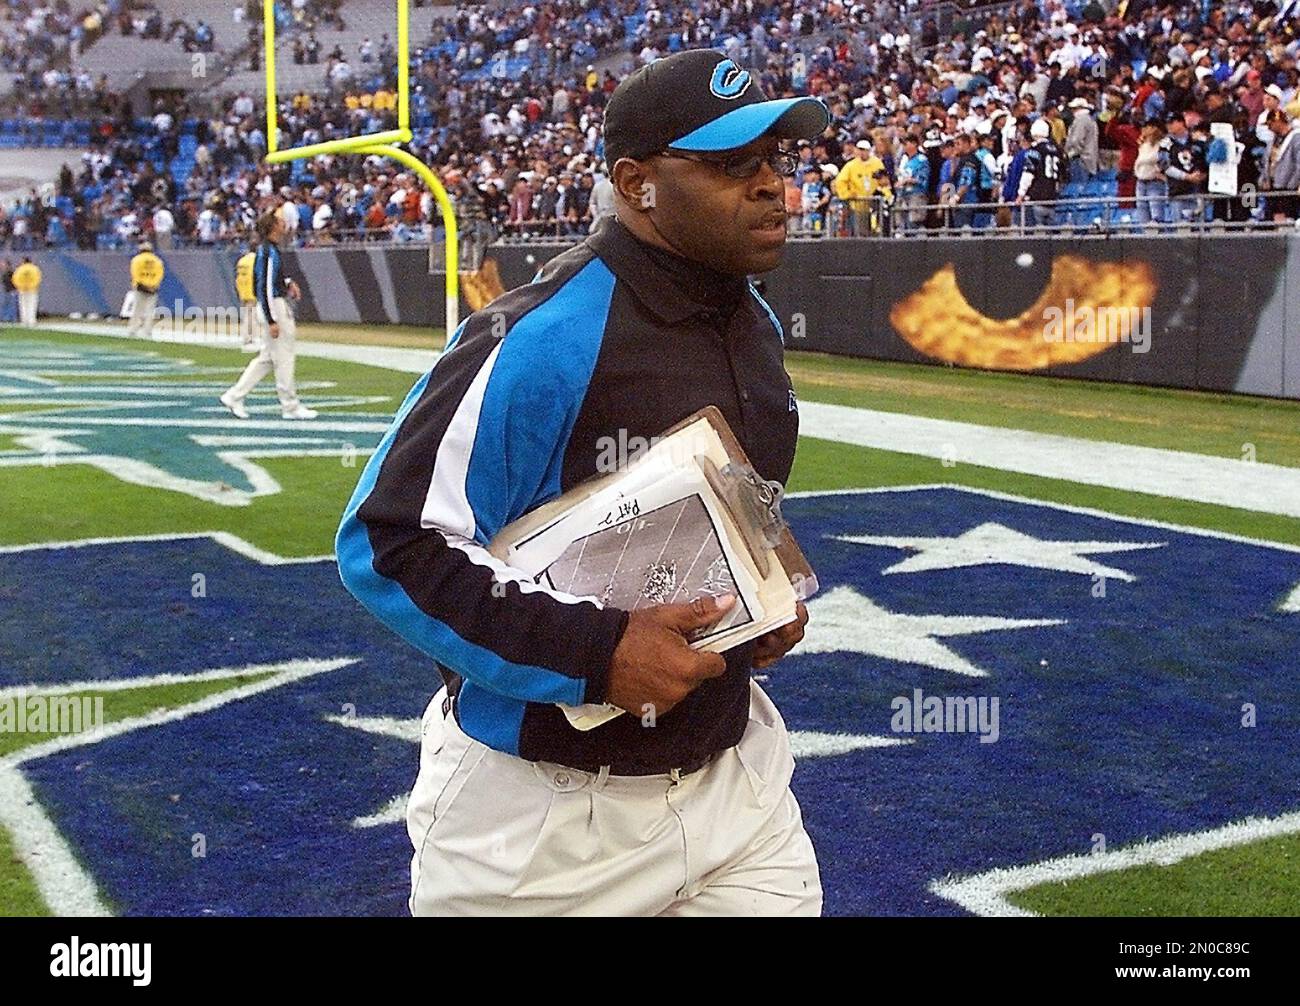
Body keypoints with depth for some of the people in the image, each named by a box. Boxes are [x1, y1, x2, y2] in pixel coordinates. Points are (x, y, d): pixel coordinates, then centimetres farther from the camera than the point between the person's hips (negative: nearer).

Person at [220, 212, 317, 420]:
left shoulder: (269, 249, 13)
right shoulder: (269, 251, -17)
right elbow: (265, 287, -21)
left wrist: (288, 284, 12)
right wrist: (272, 321, -24)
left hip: (279, 307, 10)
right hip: (274, 308, -10)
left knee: (267, 358, 13)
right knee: (283, 358, -2)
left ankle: (234, 396, 14)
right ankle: (290, 406, 5)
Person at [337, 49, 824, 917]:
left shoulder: (759, 325, 6)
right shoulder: (542, 338, -22)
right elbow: (390, 544, -21)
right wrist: (593, 651, -27)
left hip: (733, 768, 7)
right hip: (545, 807, -6)